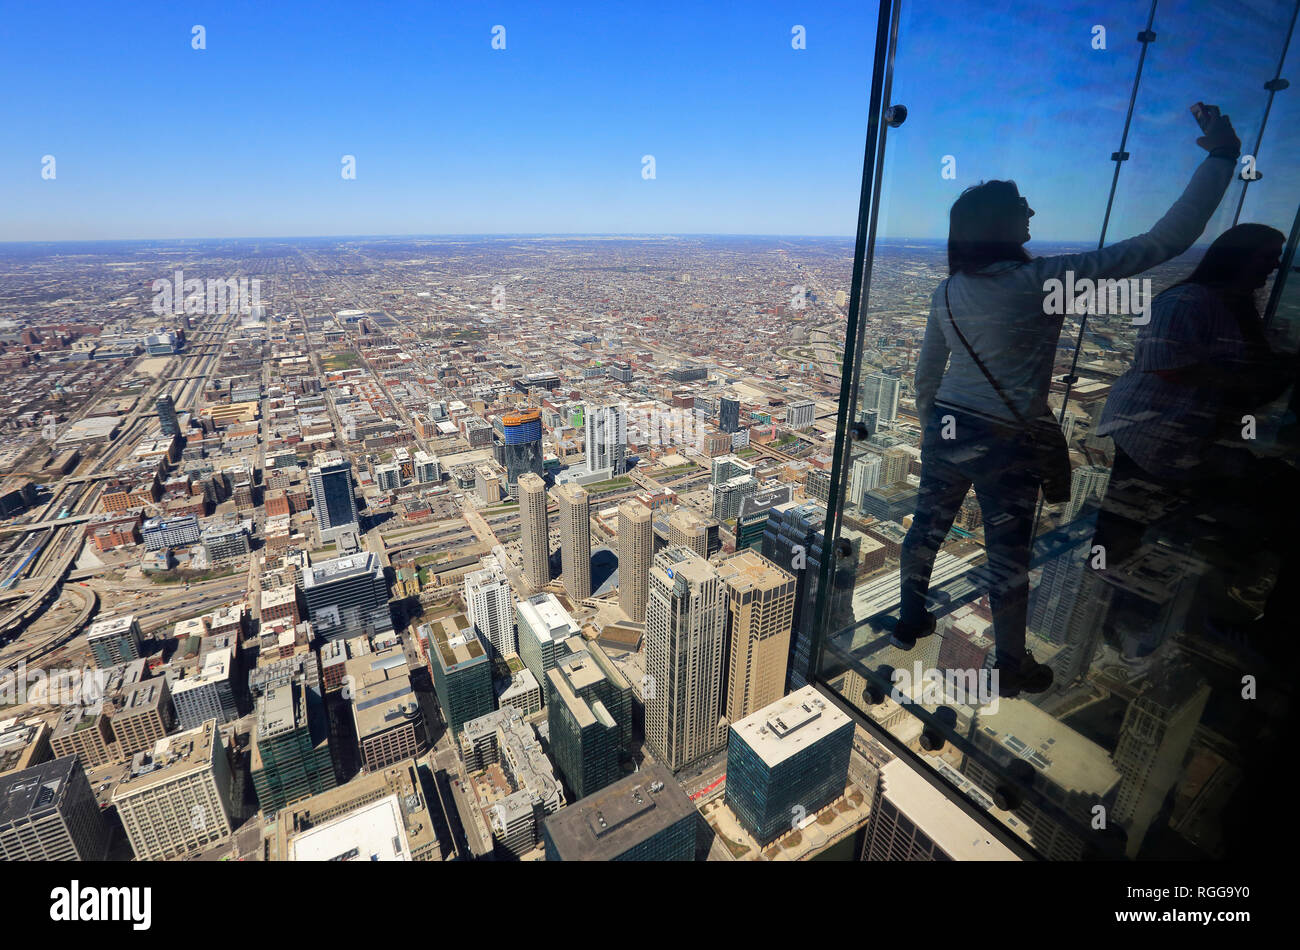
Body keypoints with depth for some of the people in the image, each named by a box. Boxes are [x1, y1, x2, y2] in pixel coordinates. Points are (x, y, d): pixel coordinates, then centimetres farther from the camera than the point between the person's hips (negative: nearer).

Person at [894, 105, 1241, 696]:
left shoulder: (948, 292, 1)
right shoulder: (1044, 281, -15)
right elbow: (1166, 241, -11)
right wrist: (1221, 155, -1)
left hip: (946, 430, 5)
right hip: (1005, 445, -5)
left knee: (928, 526, 19)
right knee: (1009, 557, 10)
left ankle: (909, 622, 37)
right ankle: (1011, 667, 30)